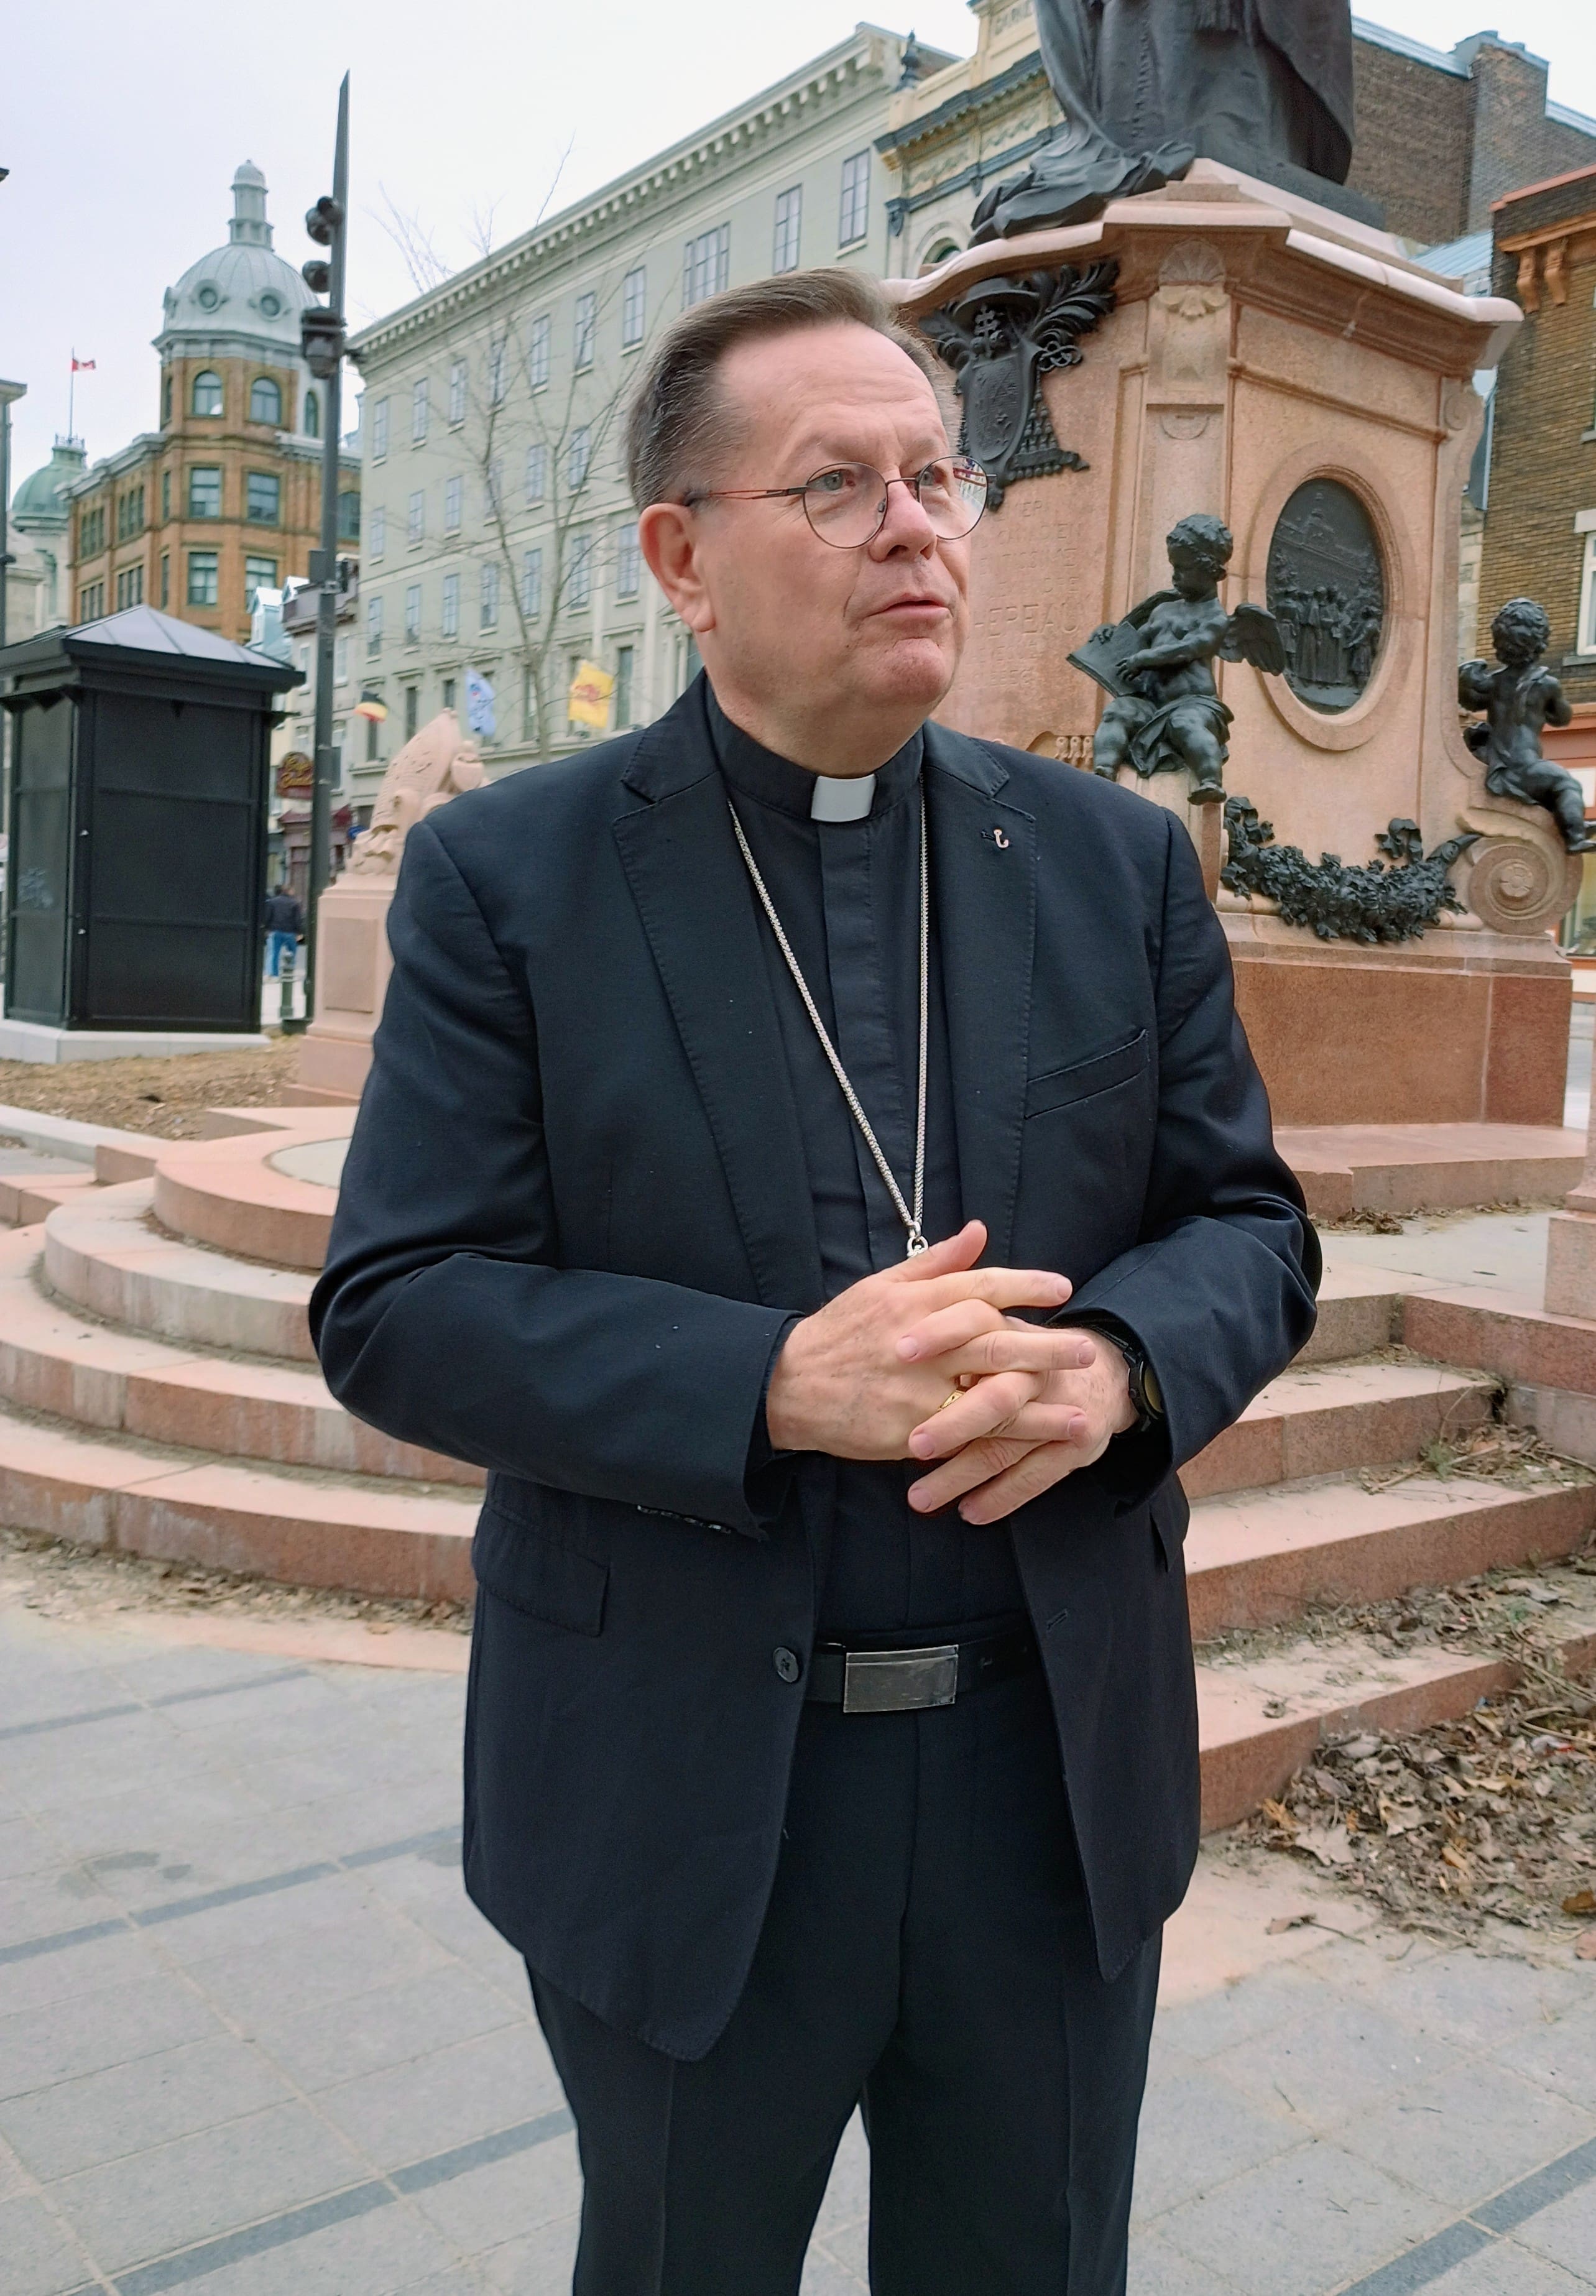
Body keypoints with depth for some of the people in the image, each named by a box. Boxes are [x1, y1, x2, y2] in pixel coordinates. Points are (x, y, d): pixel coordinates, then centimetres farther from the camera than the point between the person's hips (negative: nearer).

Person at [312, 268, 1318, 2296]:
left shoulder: (1117, 862, 2)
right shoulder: (504, 876, -6)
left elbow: (1252, 1227, 4)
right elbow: (394, 1309, -11)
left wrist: (1120, 1363, -19)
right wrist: (773, 1382, -25)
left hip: (1061, 1778, 3)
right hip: (681, 1802, -2)